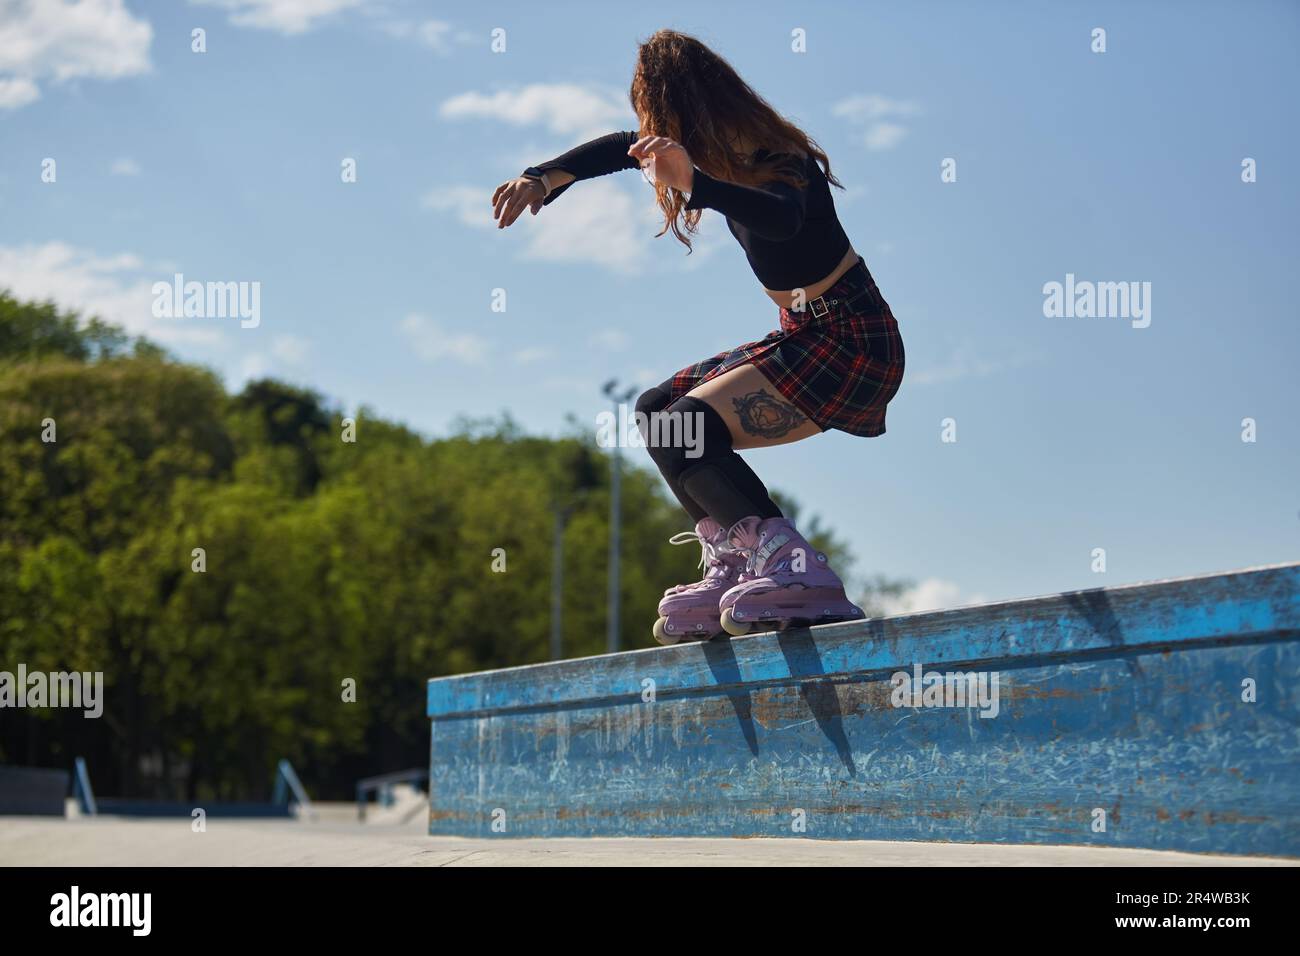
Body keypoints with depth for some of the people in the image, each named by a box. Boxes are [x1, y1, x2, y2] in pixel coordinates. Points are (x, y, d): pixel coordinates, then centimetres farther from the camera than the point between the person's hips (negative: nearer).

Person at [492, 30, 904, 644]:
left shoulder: (777, 162, -22)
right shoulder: (727, 150, 5)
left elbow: (782, 219, -46)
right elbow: (620, 149, 20)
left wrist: (695, 183, -59)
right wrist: (541, 179, 12)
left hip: (852, 339, -10)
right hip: (807, 336, 10)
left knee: (684, 431, -21)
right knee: (655, 411, 12)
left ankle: (796, 573, -27)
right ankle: (733, 569, 4)